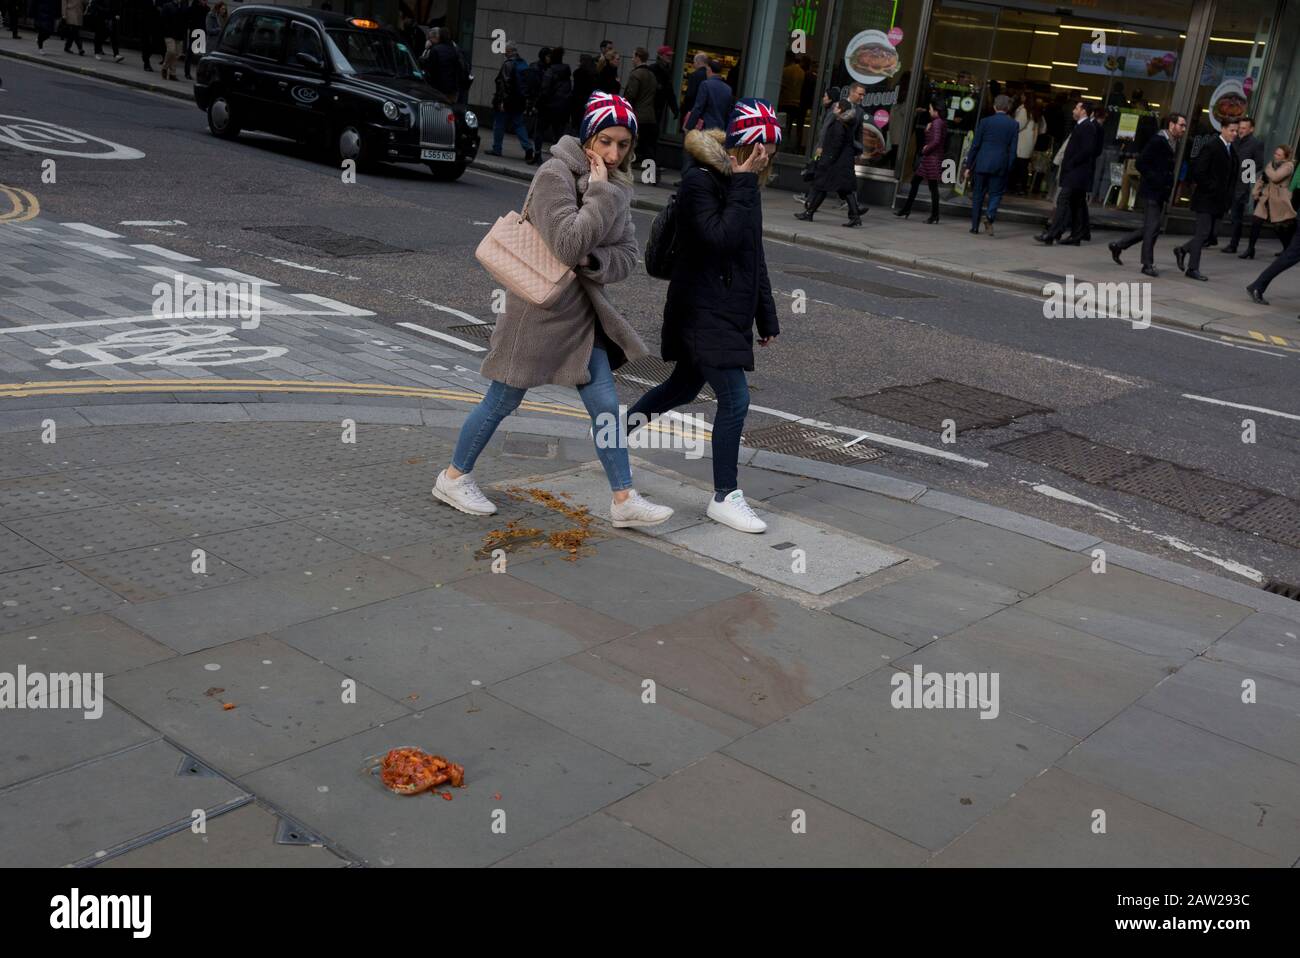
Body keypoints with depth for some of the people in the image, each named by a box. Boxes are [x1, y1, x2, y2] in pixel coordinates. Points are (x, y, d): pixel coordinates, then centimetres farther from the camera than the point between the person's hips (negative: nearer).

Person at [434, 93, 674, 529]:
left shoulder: (615, 186, 5)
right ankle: (453, 477, 26)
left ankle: (624, 499, 13)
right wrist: (600, 193, -24)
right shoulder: (555, 174, -18)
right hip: (539, 308, -6)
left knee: (605, 405, 4)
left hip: (584, 310, 7)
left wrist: (593, 261, -18)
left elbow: (627, 256, 2)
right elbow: (567, 244, -29)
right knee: (503, 401, 7)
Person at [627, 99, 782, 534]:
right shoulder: (699, 182, -13)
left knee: (684, 388, 20)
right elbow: (721, 237, -28)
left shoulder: (745, 187, 12)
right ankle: (724, 497, 2)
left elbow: (755, 258, 17)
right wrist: (744, 183, -22)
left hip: (729, 313, 9)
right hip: (702, 313, -9)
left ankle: (620, 426, 43)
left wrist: (767, 318, 18)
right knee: (735, 398, -10)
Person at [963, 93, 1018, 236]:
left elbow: (975, 145, 0)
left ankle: (975, 226, 11)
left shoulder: (985, 121, 0)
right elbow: (1013, 149, 0)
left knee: (978, 195, 9)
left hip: (982, 163, 0)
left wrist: (969, 166, 5)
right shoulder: (1014, 125, 1)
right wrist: (1009, 169, 5)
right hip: (1001, 165, 0)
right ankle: (990, 215, -20)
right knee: (995, 194, 7)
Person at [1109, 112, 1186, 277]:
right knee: (1152, 228, -7)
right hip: (1151, 191, -9)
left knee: (1150, 229, 12)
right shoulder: (1157, 141, -12)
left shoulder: (1174, 144, 13)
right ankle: (1148, 264, 1)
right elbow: (1141, 164, -15)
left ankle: (1118, 245, 25)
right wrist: (1157, 180, -18)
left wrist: (1169, 182, 4)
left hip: (1160, 193, 9)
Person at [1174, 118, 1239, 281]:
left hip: (1219, 200, 8)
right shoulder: (1211, 148, -11)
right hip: (1206, 199, -8)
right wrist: (1211, 188, -15)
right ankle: (1192, 268, -2)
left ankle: (1182, 250, 29)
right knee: (1203, 233, -7)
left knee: (1207, 233, 10)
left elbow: (1232, 175, 19)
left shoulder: (1232, 151, 13)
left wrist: (1229, 197, 7)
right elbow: (1198, 172, -16)